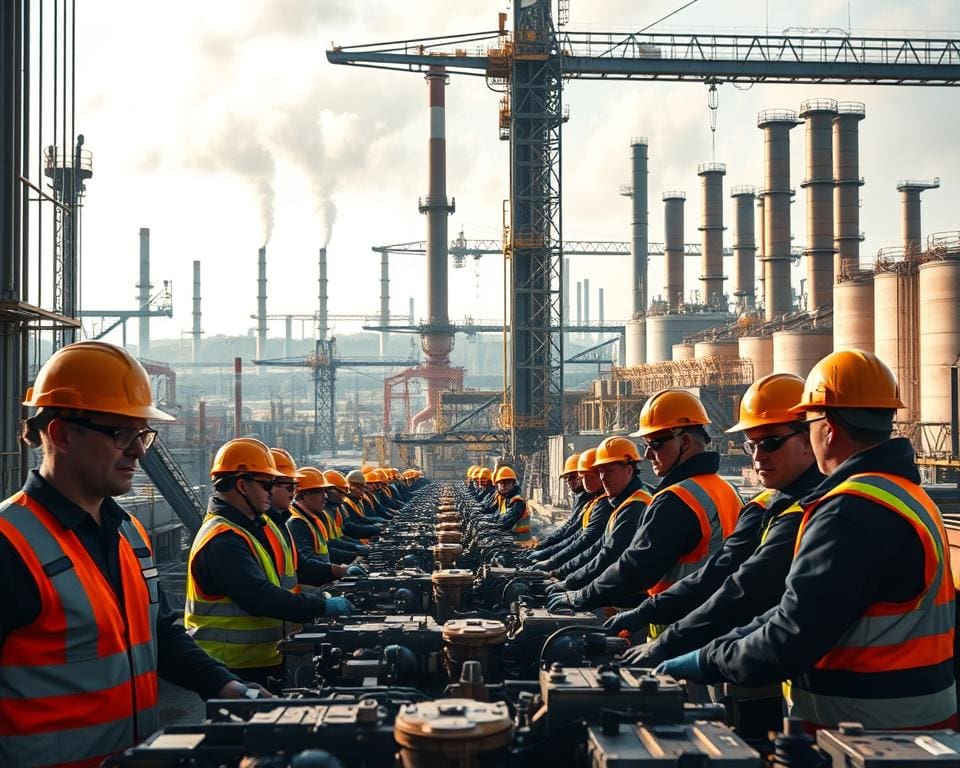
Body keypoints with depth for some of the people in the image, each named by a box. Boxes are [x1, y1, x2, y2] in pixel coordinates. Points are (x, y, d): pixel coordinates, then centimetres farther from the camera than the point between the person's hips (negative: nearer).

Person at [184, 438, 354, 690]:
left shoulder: (259, 525, 11)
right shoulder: (222, 541, -22)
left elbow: (289, 571, 17)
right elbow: (260, 598, -29)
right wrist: (322, 607, -24)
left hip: (265, 660, 10)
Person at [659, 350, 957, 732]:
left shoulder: (853, 513, -21)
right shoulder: (904, 493, 11)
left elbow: (794, 635, -23)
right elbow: (802, 608, 12)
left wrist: (708, 662, -8)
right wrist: (724, 646, 8)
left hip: (872, 725, -9)